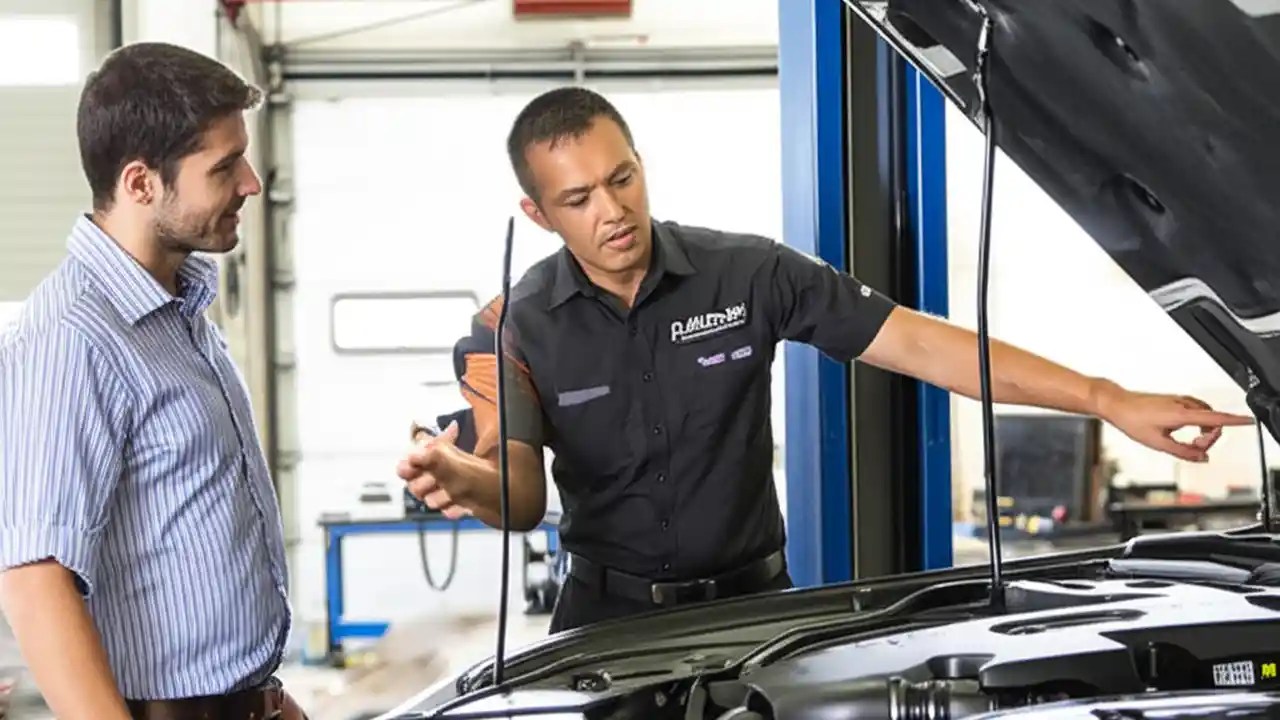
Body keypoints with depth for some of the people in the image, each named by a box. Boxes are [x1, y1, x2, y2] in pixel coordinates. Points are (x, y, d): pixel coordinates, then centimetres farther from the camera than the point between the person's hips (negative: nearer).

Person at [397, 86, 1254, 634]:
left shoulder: (749, 273, -10)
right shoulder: (518, 327, -9)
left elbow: (920, 342, -13)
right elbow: (524, 492, -19)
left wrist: (1110, 400, -19)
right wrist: (466, 481, -46)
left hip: (751, 596, 0)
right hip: (610, 613, 0)